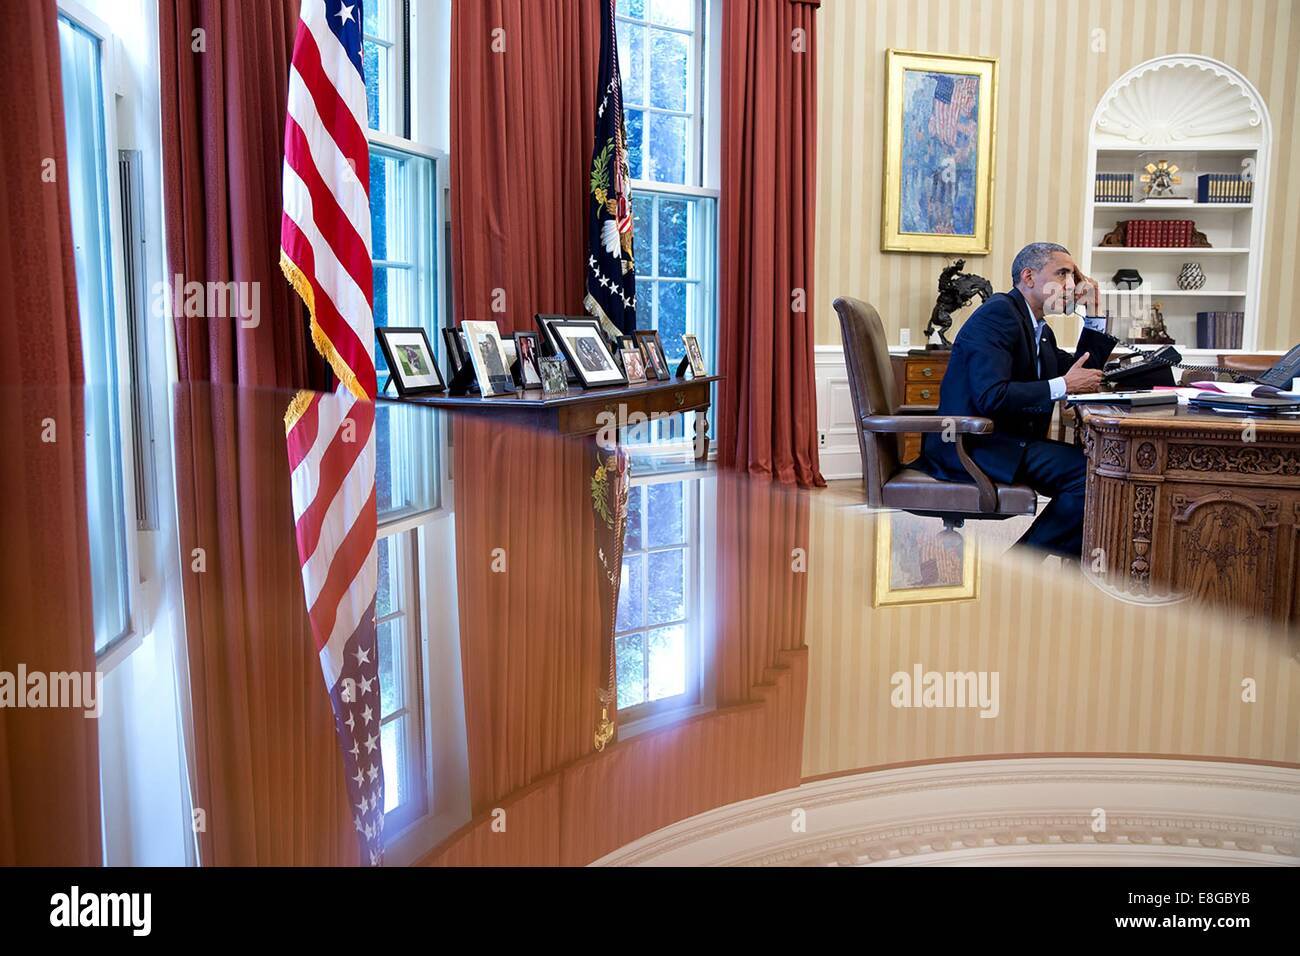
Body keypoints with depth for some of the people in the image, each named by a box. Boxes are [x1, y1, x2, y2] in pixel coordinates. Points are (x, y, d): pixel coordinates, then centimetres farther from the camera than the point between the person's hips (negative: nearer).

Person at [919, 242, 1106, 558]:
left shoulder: (1038, 328, 18)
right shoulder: (998, 313, -12)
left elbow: (1084, 370, 26)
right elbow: (991, 396, -24)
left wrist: (1093, 310, 17)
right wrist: (1063, 386, -17)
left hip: (1002, 441, 10)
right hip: (969, 446, -10)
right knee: (1088, 470, -20)